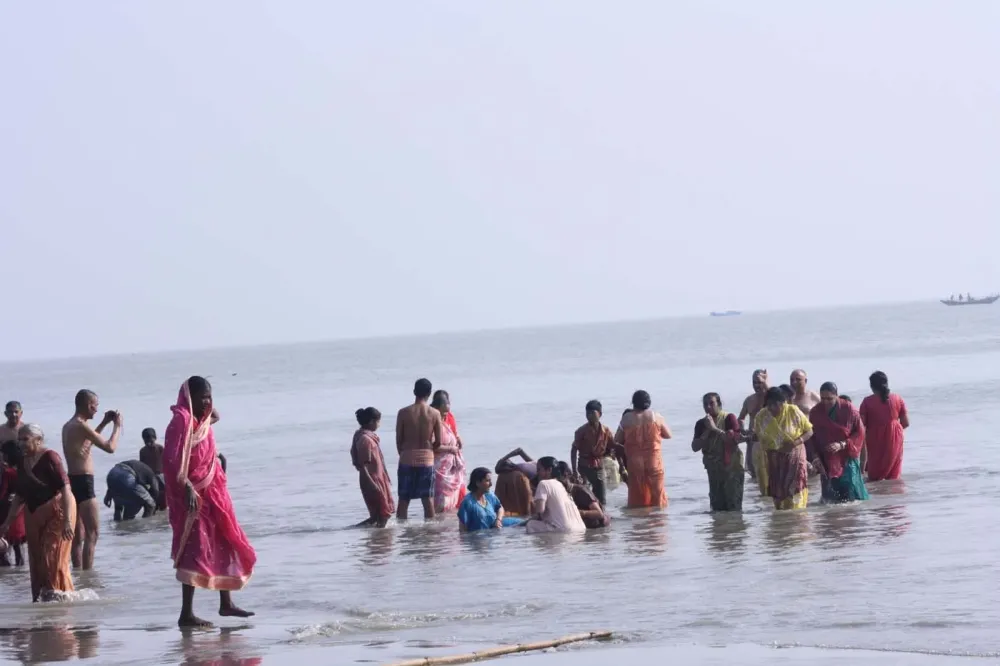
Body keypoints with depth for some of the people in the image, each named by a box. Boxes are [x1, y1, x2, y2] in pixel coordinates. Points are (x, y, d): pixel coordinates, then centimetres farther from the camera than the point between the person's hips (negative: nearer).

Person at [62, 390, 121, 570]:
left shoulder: (68, 426, 13)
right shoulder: (81, 426, -15)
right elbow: (110, 447, -18)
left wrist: (103, 424, 28)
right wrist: (117, 426, -4)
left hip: (72, 481, 10)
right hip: (83, 482, -10)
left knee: (79, 534, 14)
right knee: (92, 534, -9)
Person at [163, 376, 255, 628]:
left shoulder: (204, 422, 13)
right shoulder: (181, 421, -14)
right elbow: (173, 460, -24)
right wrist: (187, 489, -30)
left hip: (211, 493, 10)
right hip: (193, 495, -10)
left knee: (225, 545, 14)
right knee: (195, 551, -10)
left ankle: (226, 603, 26)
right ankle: (186, 614, -9)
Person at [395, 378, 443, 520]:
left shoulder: (404, 413, -6)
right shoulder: (435, 414, -5)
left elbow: (398, 440, -1)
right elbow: (439, 442, -2)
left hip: (407, 459, 0)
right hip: (427, 460, 0)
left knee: (403, 499, 6)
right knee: (428, 499, 7)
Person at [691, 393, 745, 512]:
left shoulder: (729, 418, -5)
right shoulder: (701, 424, 9)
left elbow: (736, 438, -19)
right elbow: (695, 447, 1)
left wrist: (715, 428, -18)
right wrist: (707, 431, -10)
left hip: (732, 467, -5)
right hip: (714, 470, 5)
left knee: (734, 506, -9)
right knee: (717, 506, 7)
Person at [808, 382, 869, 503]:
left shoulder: (849, 409, -11)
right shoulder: (815, 412, -4)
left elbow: (860, 433, -7)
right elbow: (812, 437, 5)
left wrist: (842, 445, -18)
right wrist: (815, 456, -8)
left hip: (847, 456, -2)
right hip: (827, 459, 2)